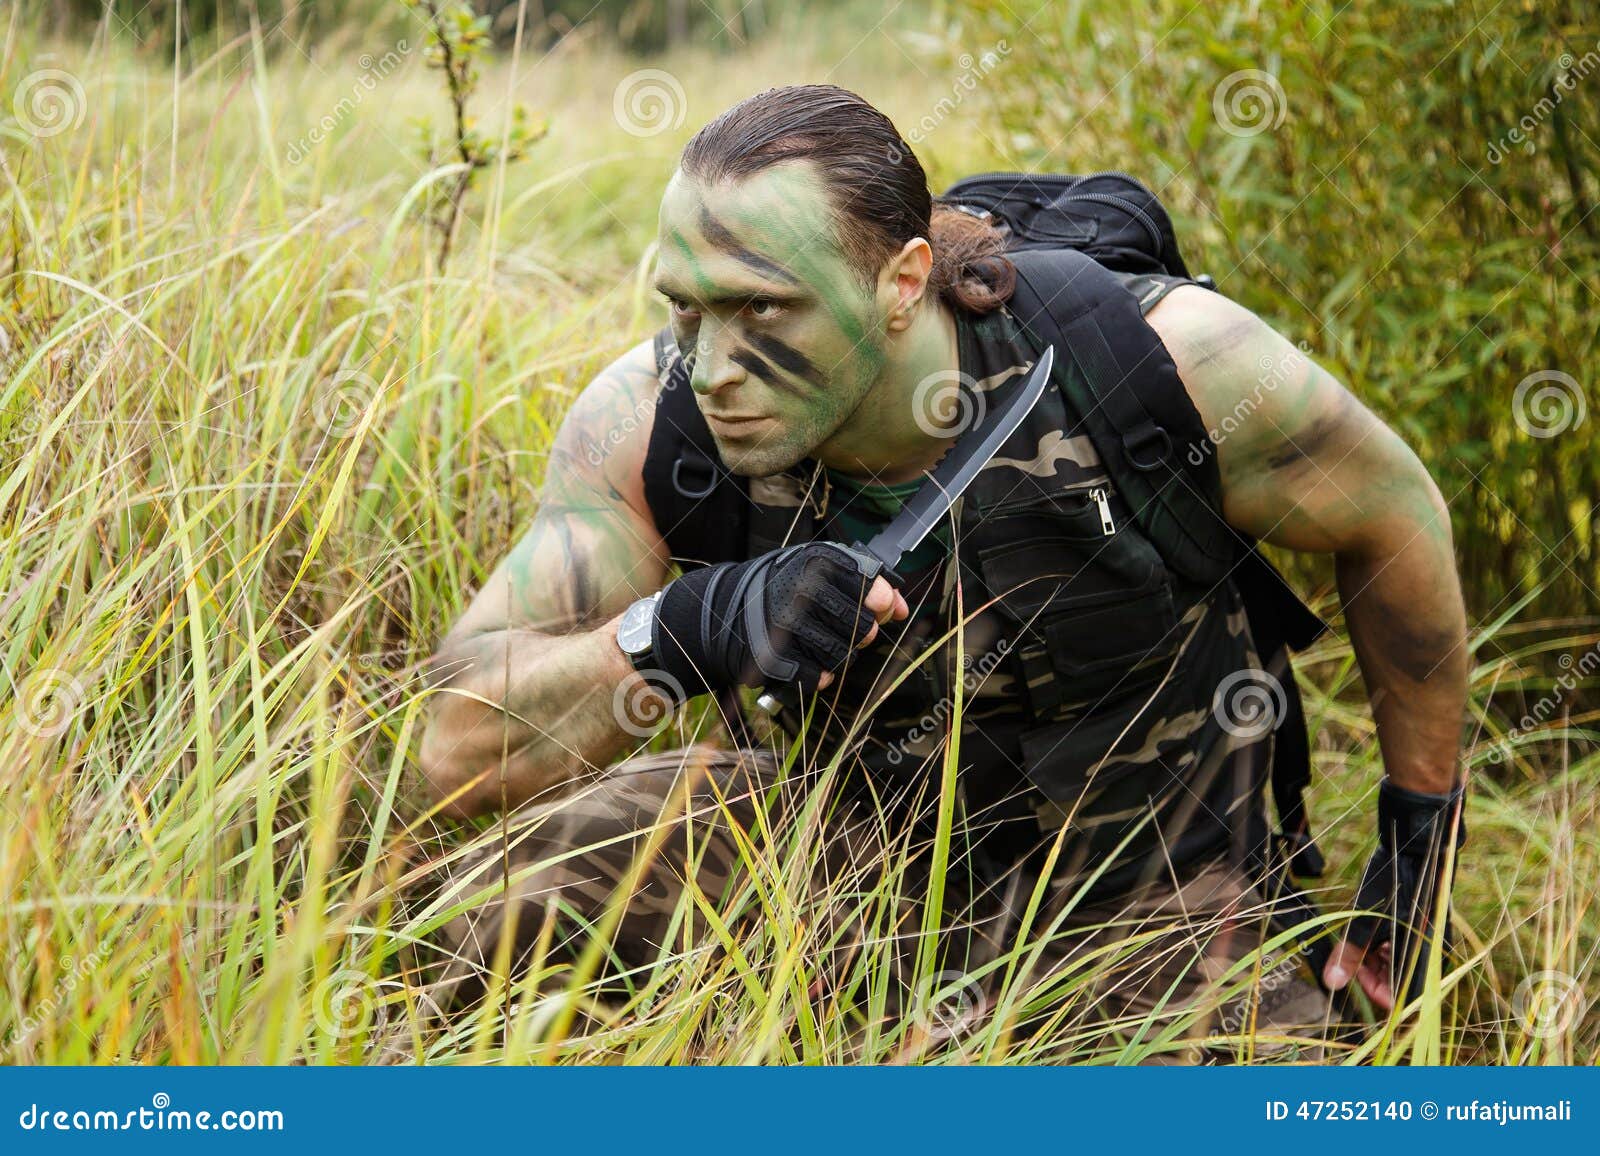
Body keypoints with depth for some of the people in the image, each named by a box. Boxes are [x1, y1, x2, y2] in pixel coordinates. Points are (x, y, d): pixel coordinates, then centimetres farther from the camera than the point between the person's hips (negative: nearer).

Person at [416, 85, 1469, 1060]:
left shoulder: (1166, 360, -28)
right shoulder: (652, 423, -23)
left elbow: (1399, 519, -8)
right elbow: (460, 749, -22)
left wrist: (1425, 836, 1)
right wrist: (684, 630, -42)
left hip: (1157, 913, 0)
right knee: (517, 899, -23)